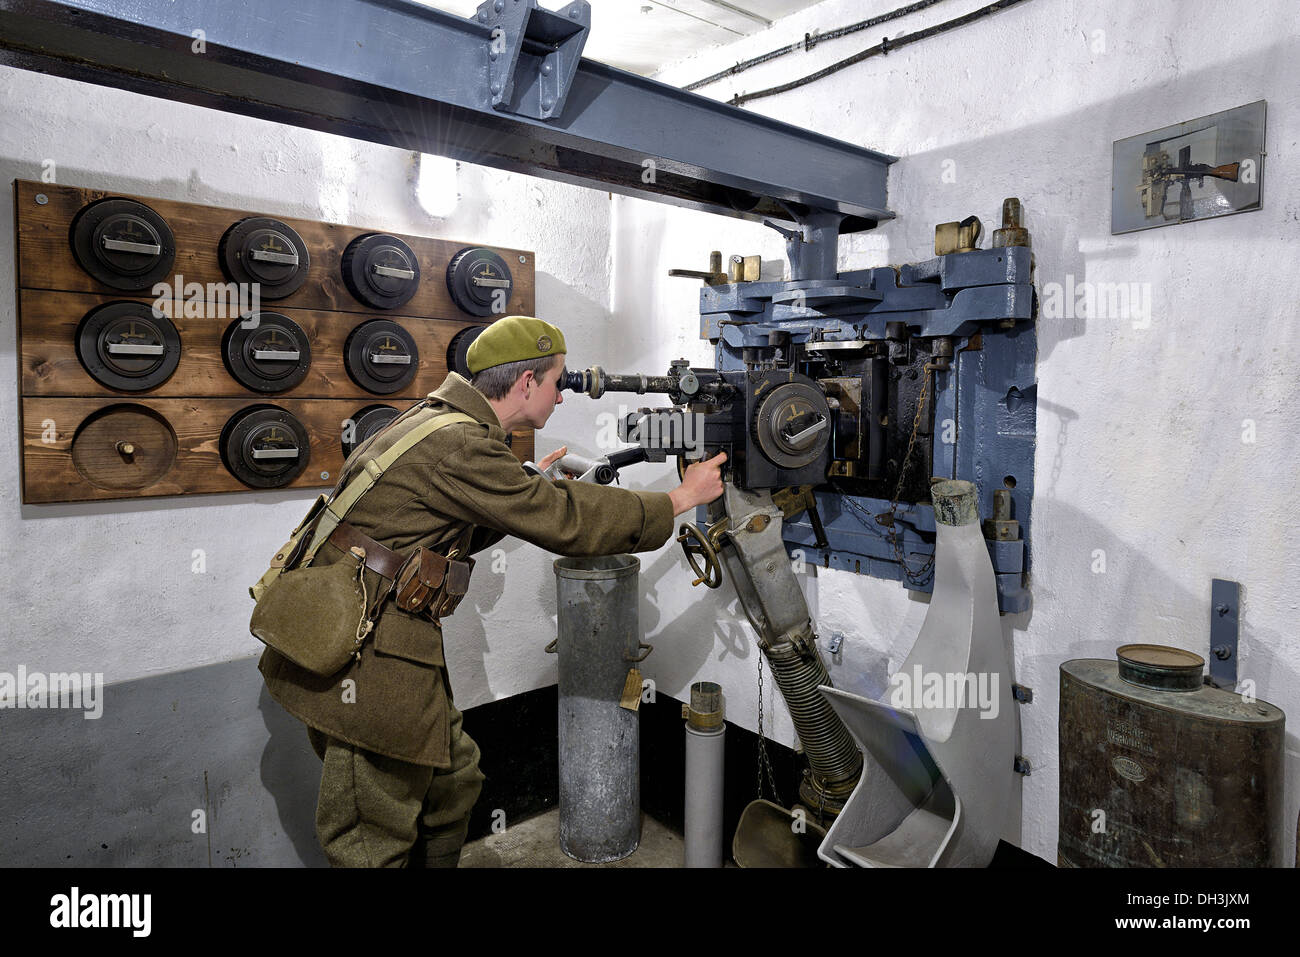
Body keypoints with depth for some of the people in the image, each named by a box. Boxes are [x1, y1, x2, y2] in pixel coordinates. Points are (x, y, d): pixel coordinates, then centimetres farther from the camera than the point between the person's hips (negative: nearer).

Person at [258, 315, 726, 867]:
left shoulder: (439, 422, 12)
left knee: (453, 781, 21)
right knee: (375, 841, 6)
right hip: (360, 663, -10)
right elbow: (568, 525, -18)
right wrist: (682, 498, -8)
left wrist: (528, 487, 10)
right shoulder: (459, 444, -21)